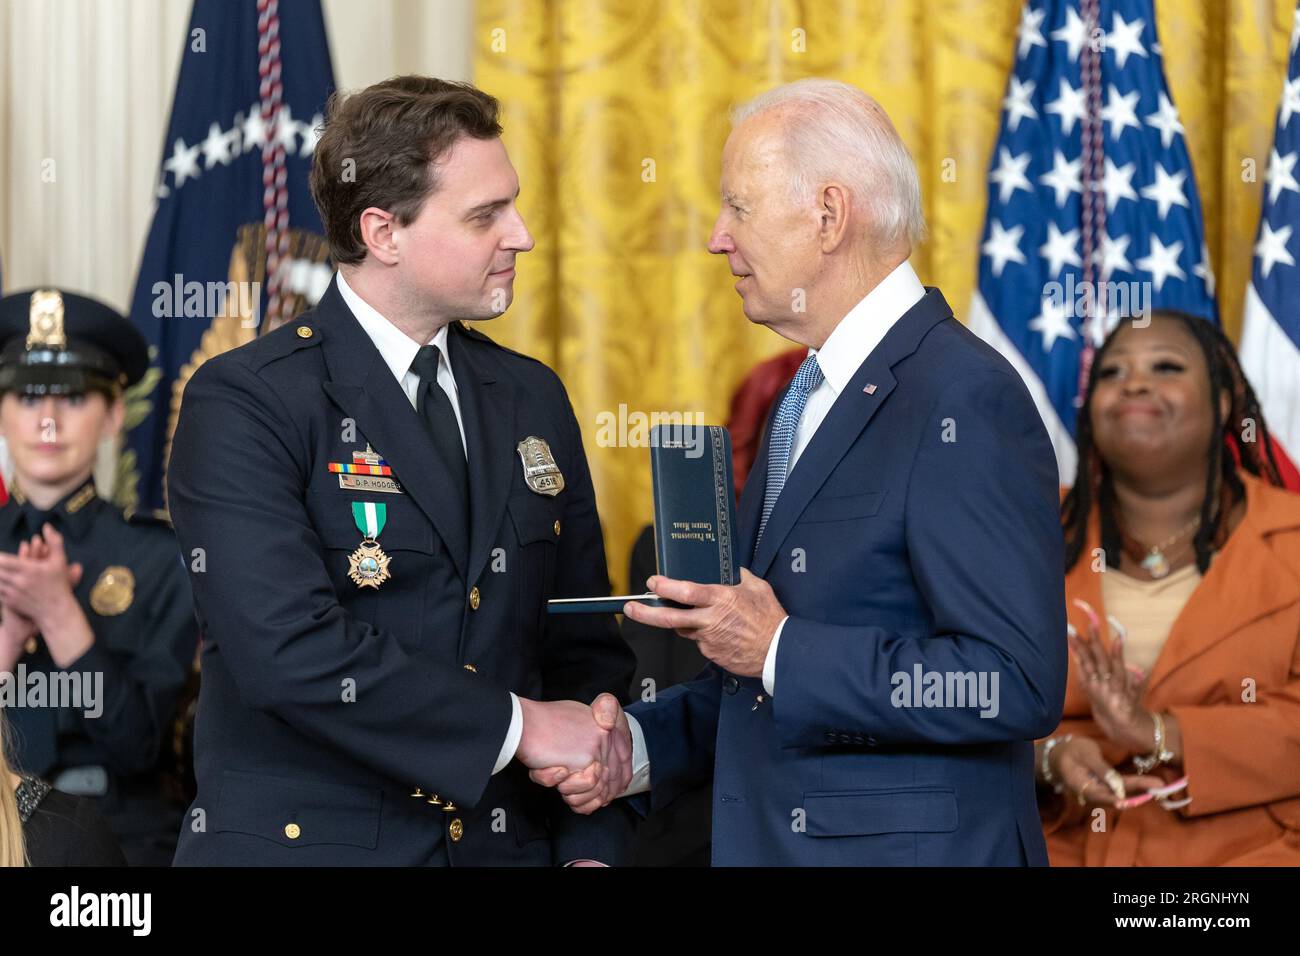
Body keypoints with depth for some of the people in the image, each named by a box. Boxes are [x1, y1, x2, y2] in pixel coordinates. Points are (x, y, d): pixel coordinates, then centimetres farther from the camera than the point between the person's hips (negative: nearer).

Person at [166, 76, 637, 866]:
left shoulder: (533, 398, 9)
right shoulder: (243, 404, -11)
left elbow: (584, 645, 10)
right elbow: (290, 650, -22)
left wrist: (594, 847, -2)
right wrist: (514, 727, -17)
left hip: (506, 840, 5)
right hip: (306, 839, -5)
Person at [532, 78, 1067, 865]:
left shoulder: (964, 401, -17)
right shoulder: (808, 399, 12)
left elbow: (1019, 684, -24)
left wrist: (780, 649, -21)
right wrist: (639, 744, 4)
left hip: (909, 846, -8)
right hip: (770, 839, 8)